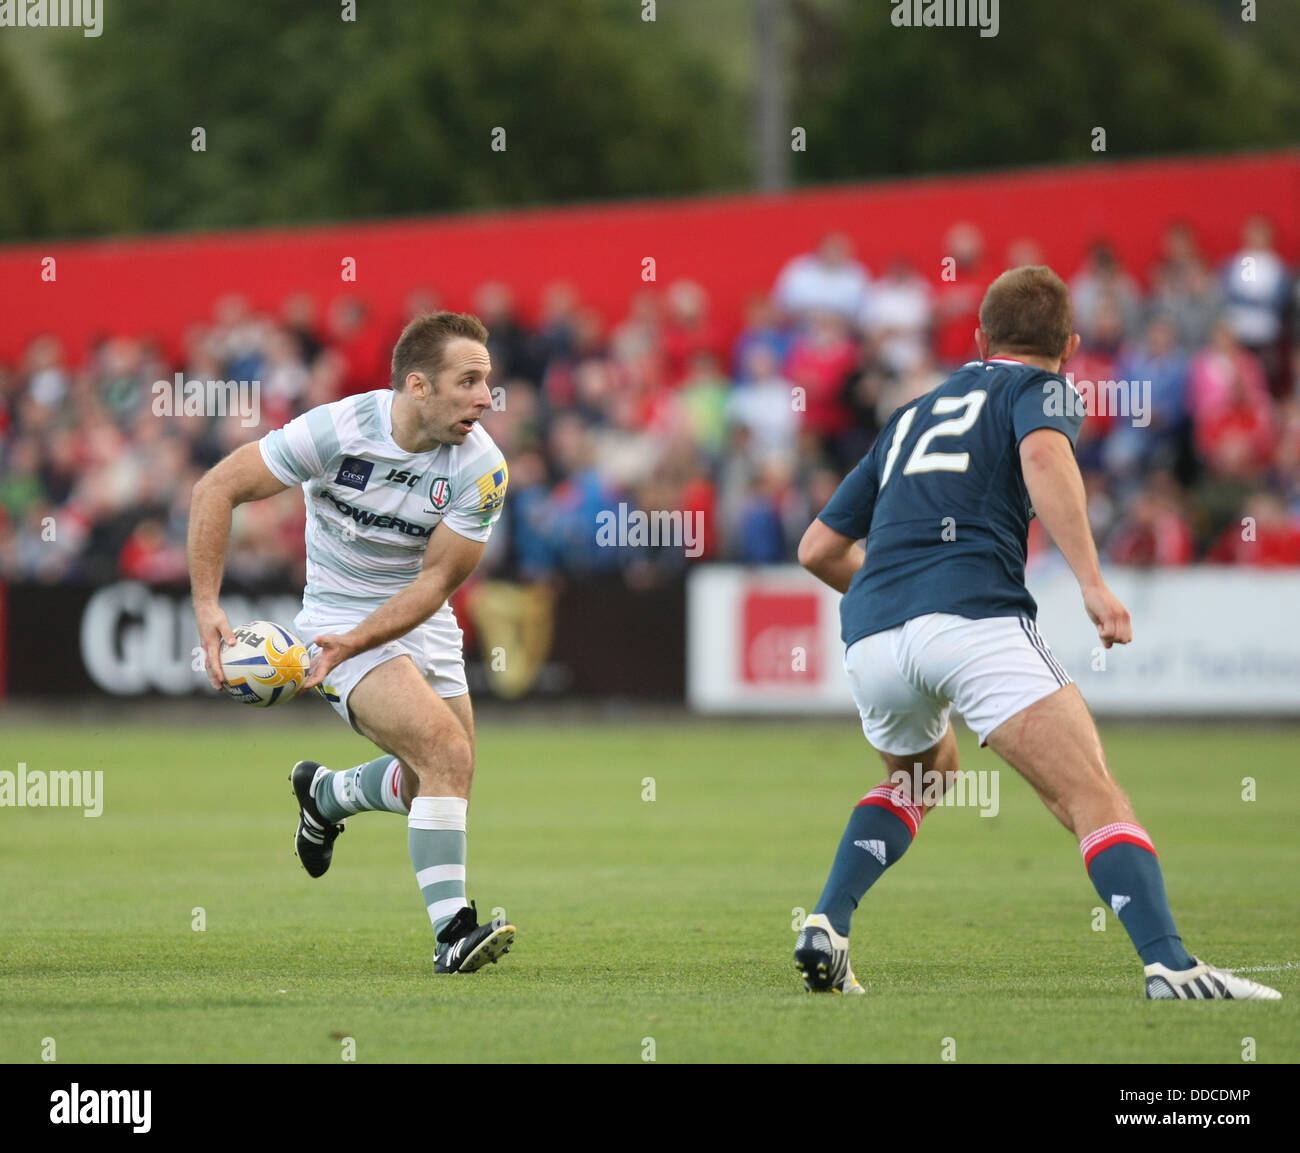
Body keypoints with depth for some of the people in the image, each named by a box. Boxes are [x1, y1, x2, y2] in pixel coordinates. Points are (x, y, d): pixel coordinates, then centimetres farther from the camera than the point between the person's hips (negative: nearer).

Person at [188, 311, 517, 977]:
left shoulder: (482, 467, -16)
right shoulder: (338, 428, -23)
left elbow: (437, 580, -14)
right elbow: (218, 488, -15)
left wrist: (353, 643, -27)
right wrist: (206, 605, -22)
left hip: (422, 621, 5)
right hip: (337, 614, -5)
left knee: (440, 780, 11)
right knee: (446, 750, -24)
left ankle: (325, 794, 42)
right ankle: (451, 930, -21)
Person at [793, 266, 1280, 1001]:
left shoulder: (914, 416, 33)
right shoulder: (1043, 389, 16)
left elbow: (819, 548, 33)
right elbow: (1043, 454, -10)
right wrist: (1092, 582, -16)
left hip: (872, 636, 6)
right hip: (976, 618, -6)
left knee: (922, 773, 34)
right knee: (1095, 798, -10)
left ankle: (826, 928, 19)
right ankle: (1171, 964, -29)